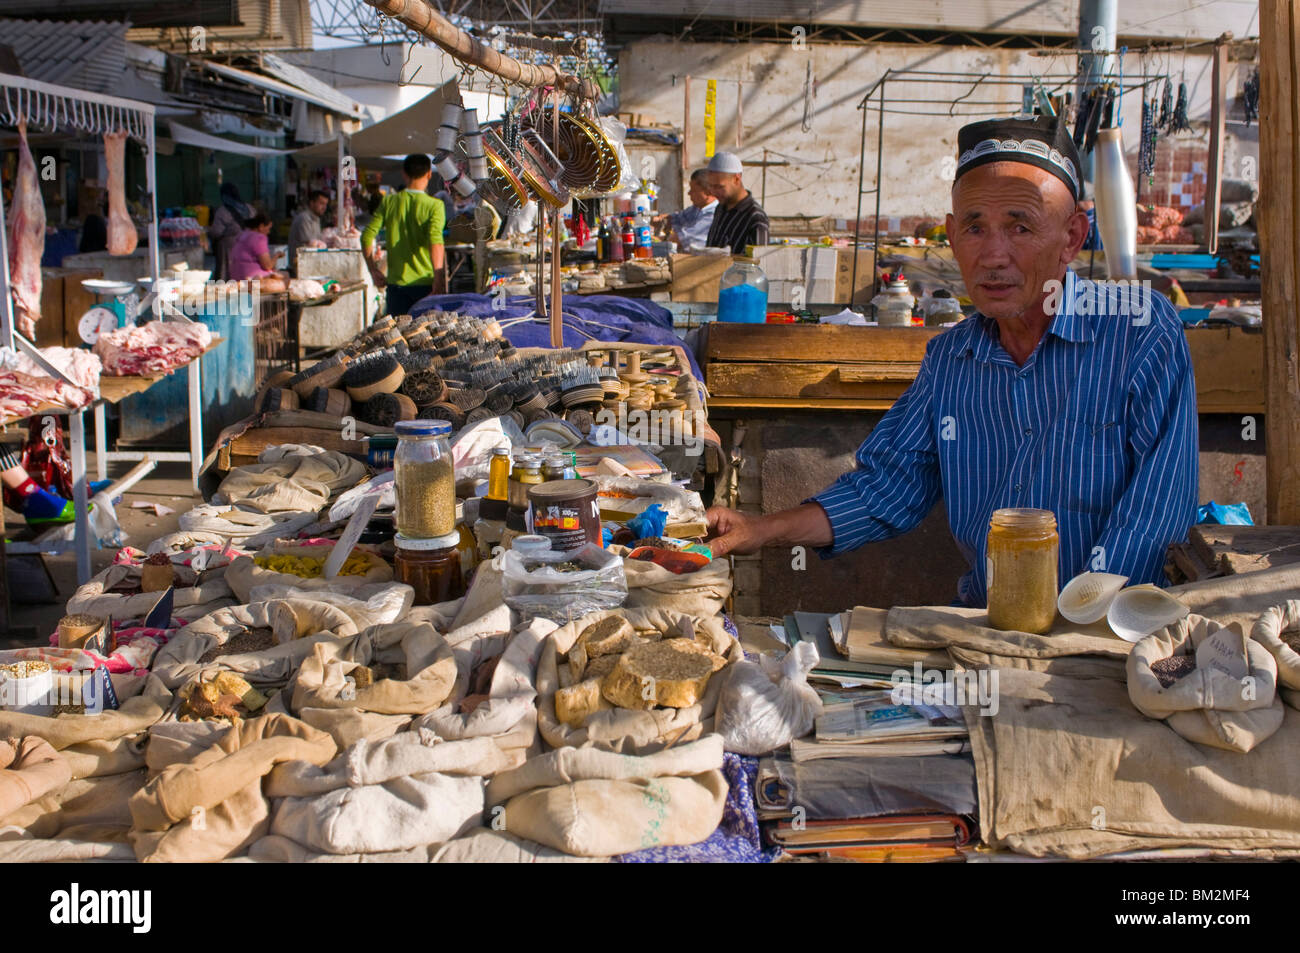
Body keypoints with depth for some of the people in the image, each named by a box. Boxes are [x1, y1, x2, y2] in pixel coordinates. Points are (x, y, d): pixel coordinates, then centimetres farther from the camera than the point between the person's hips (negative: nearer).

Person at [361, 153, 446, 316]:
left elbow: (367, 237, -1)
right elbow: (435, 240, -21)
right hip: (425, 283, -2)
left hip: (397, 283, 2)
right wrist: (438, 279, -26)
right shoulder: (434, 205, -6)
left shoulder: (389, 203, 3)